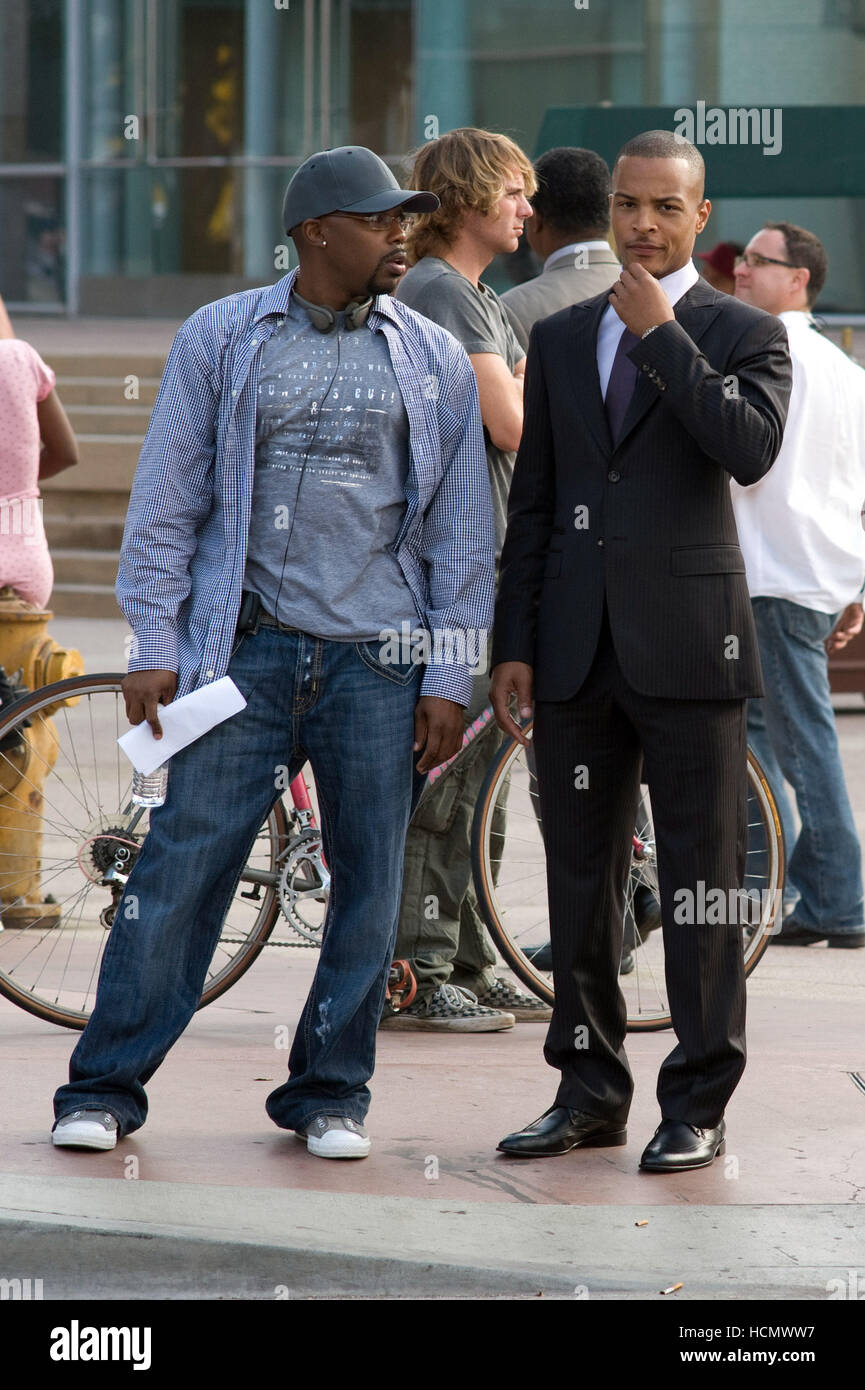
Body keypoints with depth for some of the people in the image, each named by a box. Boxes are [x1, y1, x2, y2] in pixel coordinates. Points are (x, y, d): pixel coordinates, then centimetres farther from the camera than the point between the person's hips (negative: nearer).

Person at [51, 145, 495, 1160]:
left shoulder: (435, 362, 9)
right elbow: (165, 501, 6)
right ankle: (104, 1090, 1)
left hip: (376, 659, 2)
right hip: (246, 650, -2)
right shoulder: (221, 340, 6)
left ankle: (329, 1094, 16)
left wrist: (449, 678, 4)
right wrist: (155, 647, -1)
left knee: (368, 883, 3)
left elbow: (461, 531, 10)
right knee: (181, 864, -5)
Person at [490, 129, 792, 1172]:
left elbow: (751, 447, -18)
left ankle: (698, 1103, 4)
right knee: (580, 878, 8)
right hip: (579, 649, 4)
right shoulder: (560, 339, 14)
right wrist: (514, 643, 9)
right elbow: (531, 502, 14)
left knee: (700, 878, -2)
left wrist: (664, 336, -14)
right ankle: (590, 1092, 17)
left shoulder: (744, 335, 2)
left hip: (687, 646, -4)